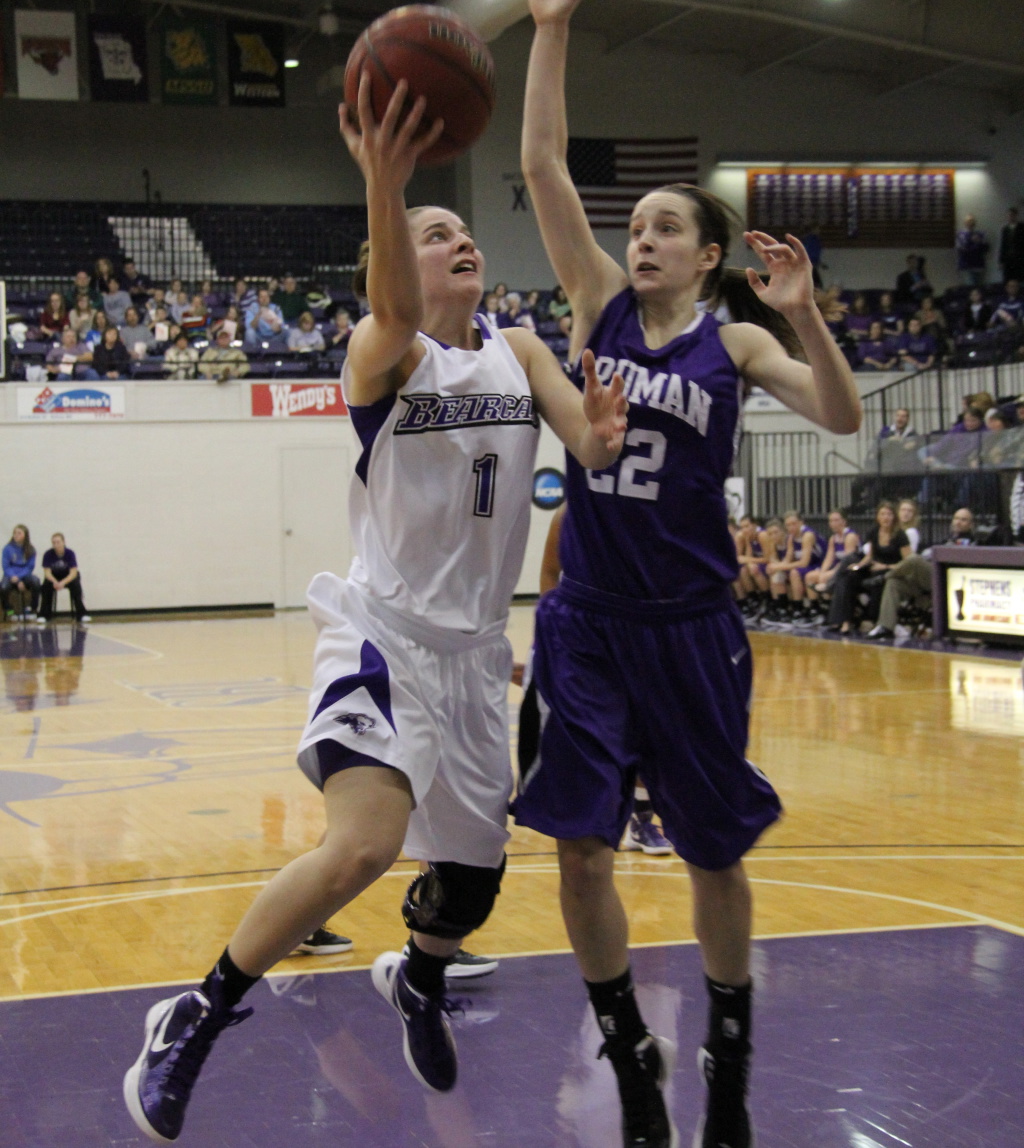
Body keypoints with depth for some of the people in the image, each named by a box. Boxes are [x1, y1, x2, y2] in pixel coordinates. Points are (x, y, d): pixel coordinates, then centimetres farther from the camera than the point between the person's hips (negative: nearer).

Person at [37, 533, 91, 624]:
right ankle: (44, 615, -19)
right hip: (53, 578, 1)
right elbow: (47, 572, -19)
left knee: (76, 585, -31)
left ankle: (82, 614, -22)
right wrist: (55, 582, -41)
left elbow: (73, 573, -23)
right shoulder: (48, 554, -17)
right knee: (46, 585, -30)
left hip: (68, 577, -1)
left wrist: (63, 582, -42)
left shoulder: (70, 553, -19)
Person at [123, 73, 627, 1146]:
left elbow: (590, 445, -5)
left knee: (471, 878, 14)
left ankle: (416, 980, 49)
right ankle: (195, 1019, -10)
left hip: (474, 644, 6)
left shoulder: (520, 351, 7)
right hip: (384, 626, -6)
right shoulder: (381, 351, -9)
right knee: (365, 841, -28)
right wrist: (384, 186, -54)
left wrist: (602, 437, -31)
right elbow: (394, 315, -33)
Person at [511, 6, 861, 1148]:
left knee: (713, 853, 8)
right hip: (588, 623, 1)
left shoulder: (734, 344, 2)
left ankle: (728, 1052, 29)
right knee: (582, 851, -2)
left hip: (691, 628, -1)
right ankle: (631, 1055, 18)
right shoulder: (601, 305, 4)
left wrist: (803, 315, -25)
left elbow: (841, 418, -12)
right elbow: (542, 166, -3)